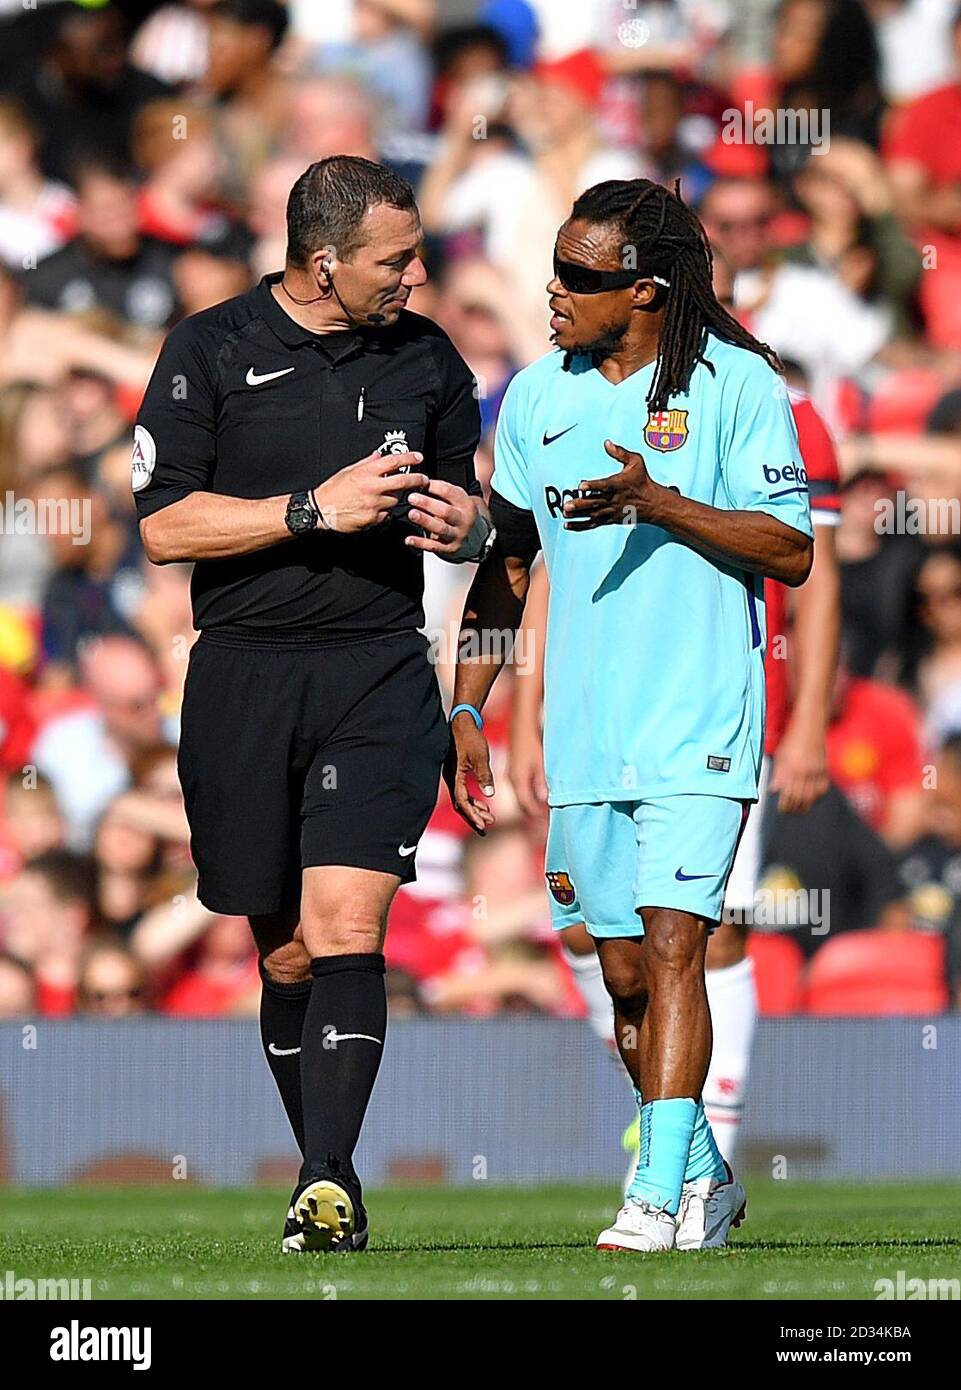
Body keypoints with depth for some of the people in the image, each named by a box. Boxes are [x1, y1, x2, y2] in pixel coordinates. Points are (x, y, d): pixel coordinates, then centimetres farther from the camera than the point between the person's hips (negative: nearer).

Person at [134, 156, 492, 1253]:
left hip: (380, 676, 0)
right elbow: (163, 524, -6)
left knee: (345, 927, -16)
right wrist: (316, 509, -13)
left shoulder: (426, 358, 10)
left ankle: (327, 1189, -21)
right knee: (285, 954, 6)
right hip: (244, 678, 0)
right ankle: (329, 1181, 19)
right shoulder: (209, 352, 0)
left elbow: (463, 499, 23)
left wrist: (462, 523, -1)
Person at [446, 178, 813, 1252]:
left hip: (700, 725, -5)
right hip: (583, 736, 5)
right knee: (625, 974, 9)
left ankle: (659, 1194, -18)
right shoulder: (536, 397, 9)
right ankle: (705, 1179, 25)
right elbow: (505, 560, 17)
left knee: (670, 944, -16)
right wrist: (464, 707, 11)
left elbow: (792, 552, -8)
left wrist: (657, 501, -19)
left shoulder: (737, 385, -5)